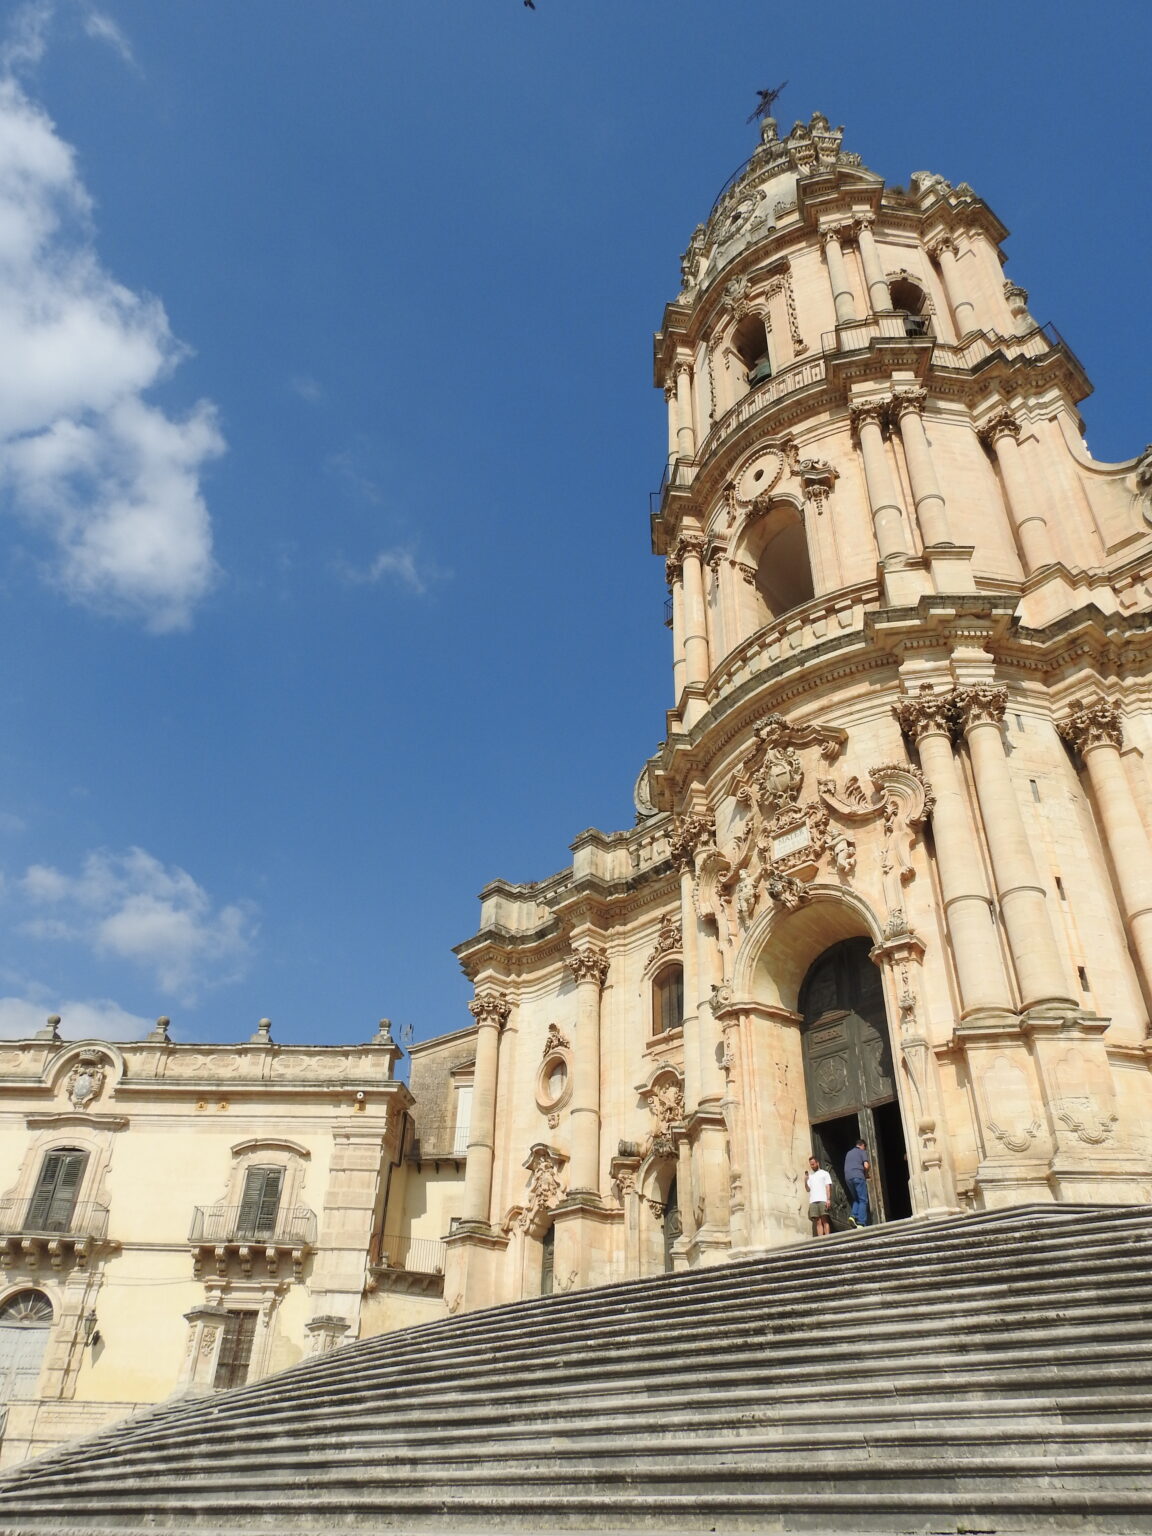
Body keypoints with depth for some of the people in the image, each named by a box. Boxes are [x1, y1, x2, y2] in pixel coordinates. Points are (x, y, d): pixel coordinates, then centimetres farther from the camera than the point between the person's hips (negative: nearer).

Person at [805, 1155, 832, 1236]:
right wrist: (805, 1181, -1)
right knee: (818, 1222, -3)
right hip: (813, 1201, 4)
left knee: (825, 1220, -8)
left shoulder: (824, 1173, 12)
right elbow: (808, 1189, 18)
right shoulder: (810, 1176, 24)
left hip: (823, 1200, -4)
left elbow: (828, 1187, 3)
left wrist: (828, 1199, -10)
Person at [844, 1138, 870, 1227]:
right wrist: (866, 1173, 14)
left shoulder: (849, 1153, 26)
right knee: (863, 1200, -2)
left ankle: (853, 1216, -4)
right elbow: (866, 1166, -6)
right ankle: (861, 1222, -12)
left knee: (856, 1199, 17)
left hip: (847, 1178, 6)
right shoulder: (862, 1151, 7)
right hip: (858, 1176, -6)